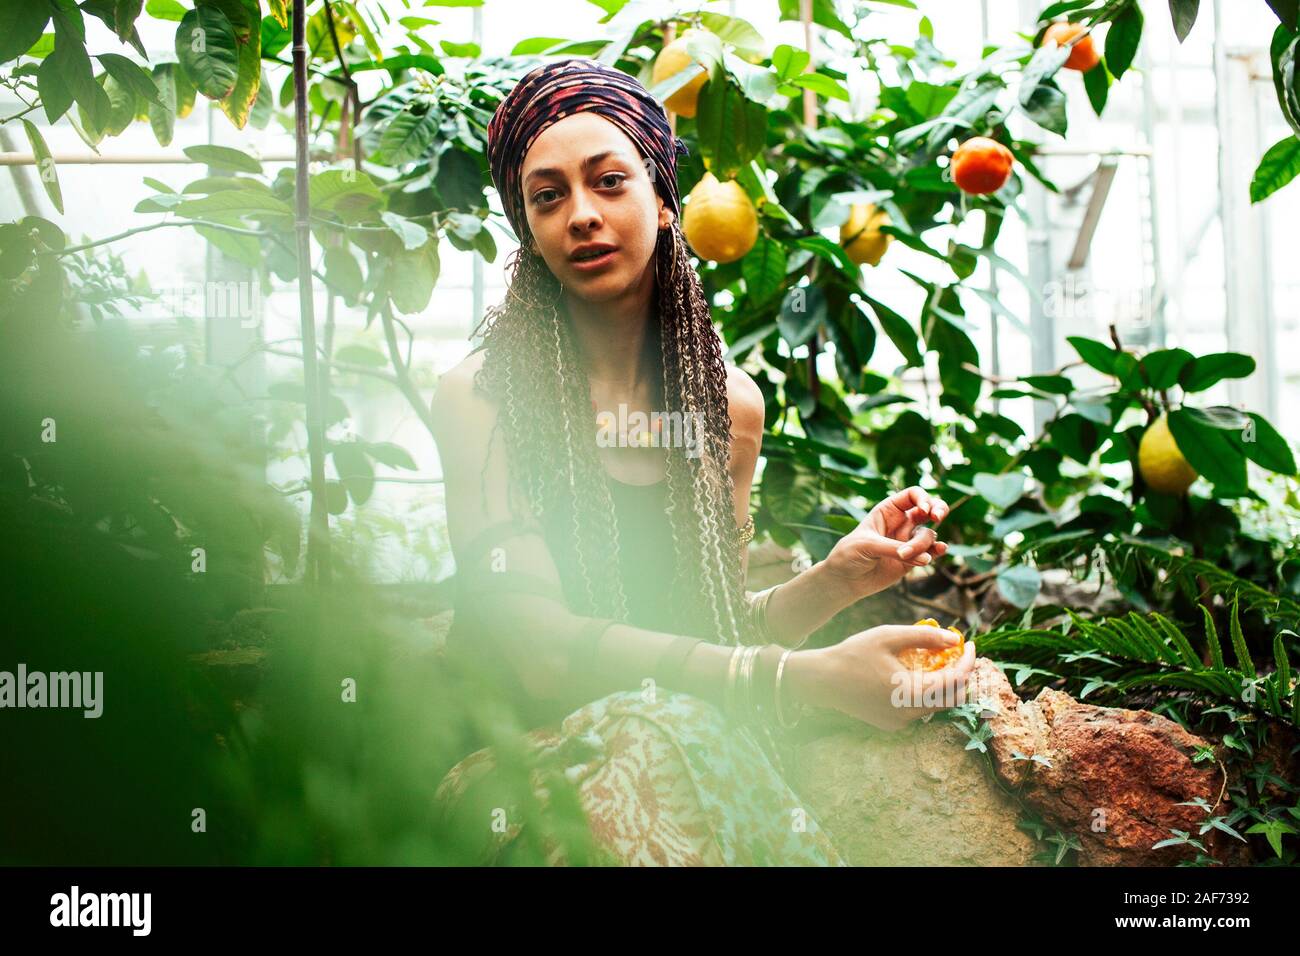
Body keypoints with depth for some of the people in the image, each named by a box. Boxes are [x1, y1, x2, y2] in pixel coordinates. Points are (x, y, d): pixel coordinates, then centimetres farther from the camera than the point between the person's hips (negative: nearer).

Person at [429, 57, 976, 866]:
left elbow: (716, 624, 12)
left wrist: (833, 581, -10)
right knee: (656, 738, -36)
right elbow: (539, 646, -18)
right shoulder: (478, 395, -9)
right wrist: (802, 677, -27)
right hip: (523, 742, -4)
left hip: (701, 747, 4)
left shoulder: (732, 404, 6)